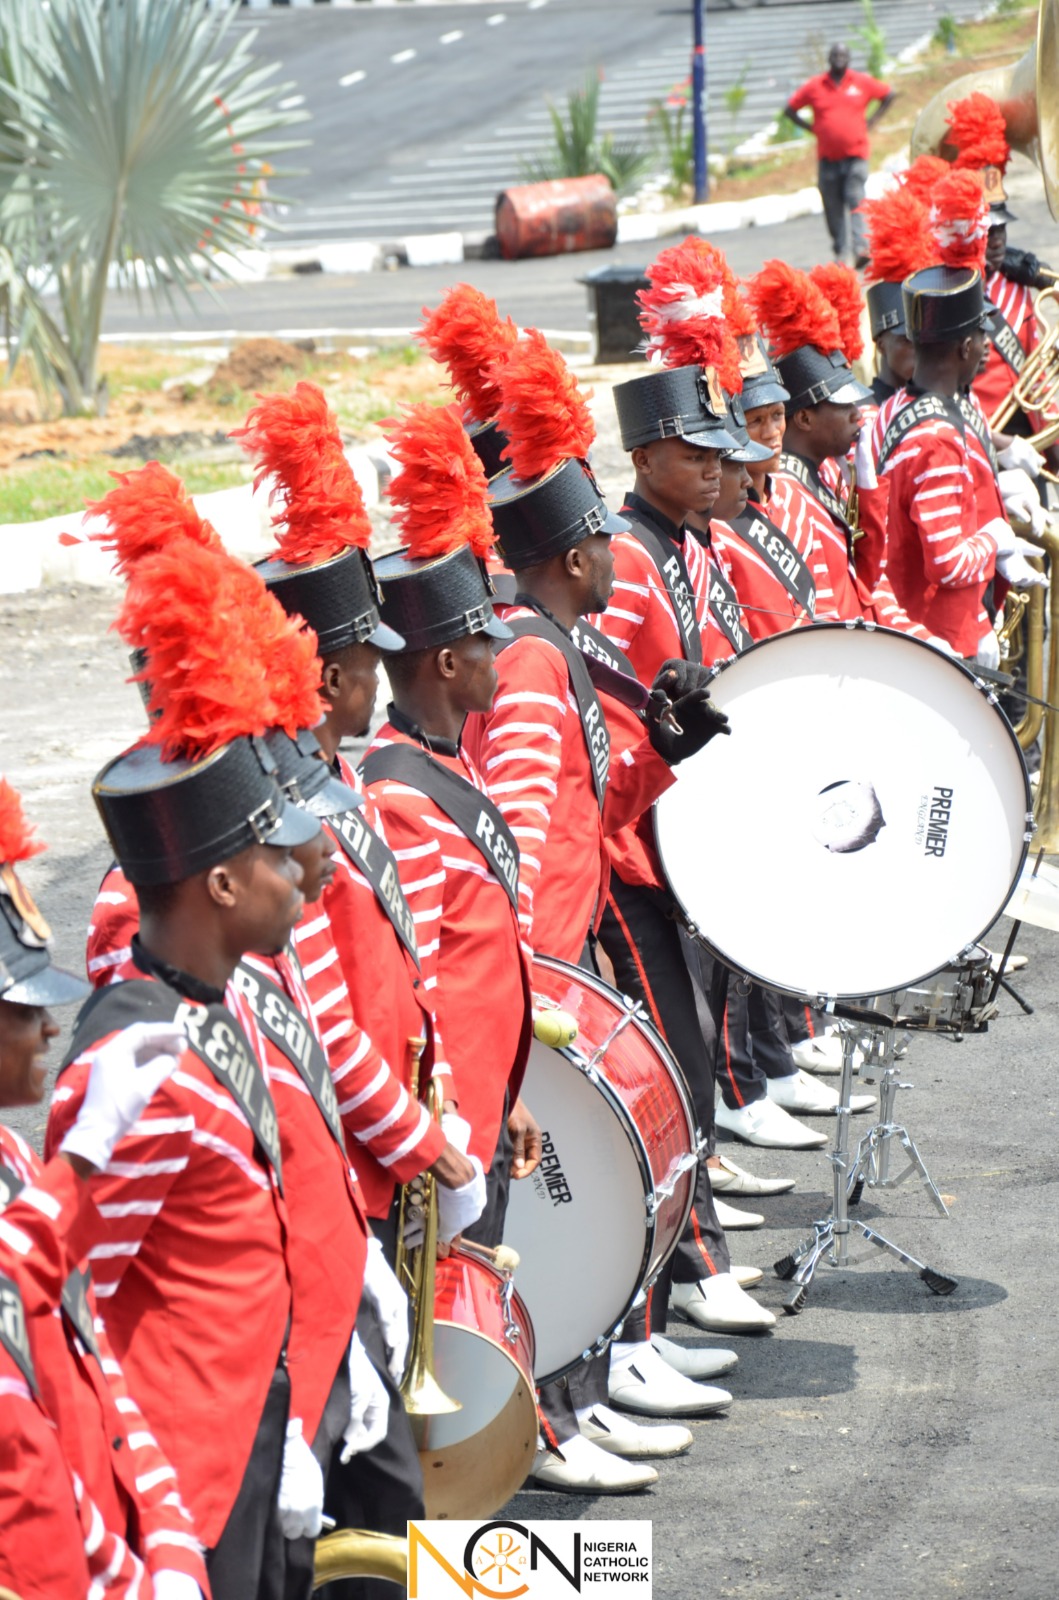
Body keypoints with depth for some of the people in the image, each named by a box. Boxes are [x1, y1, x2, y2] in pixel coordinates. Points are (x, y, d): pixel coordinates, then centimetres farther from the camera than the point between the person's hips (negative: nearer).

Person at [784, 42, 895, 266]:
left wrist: (871, 121, 8)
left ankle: (859, 248, -24)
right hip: (827, 157, 2)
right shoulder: (814, 86, 3)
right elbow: (790, 110, 12)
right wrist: (812, 128, 2)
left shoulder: (862, 82, 4)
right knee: (832, 207, 4)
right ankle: (838, 251, 14)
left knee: (856, 201, -15)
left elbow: (889, 96, 18)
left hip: (855, 155, -1)